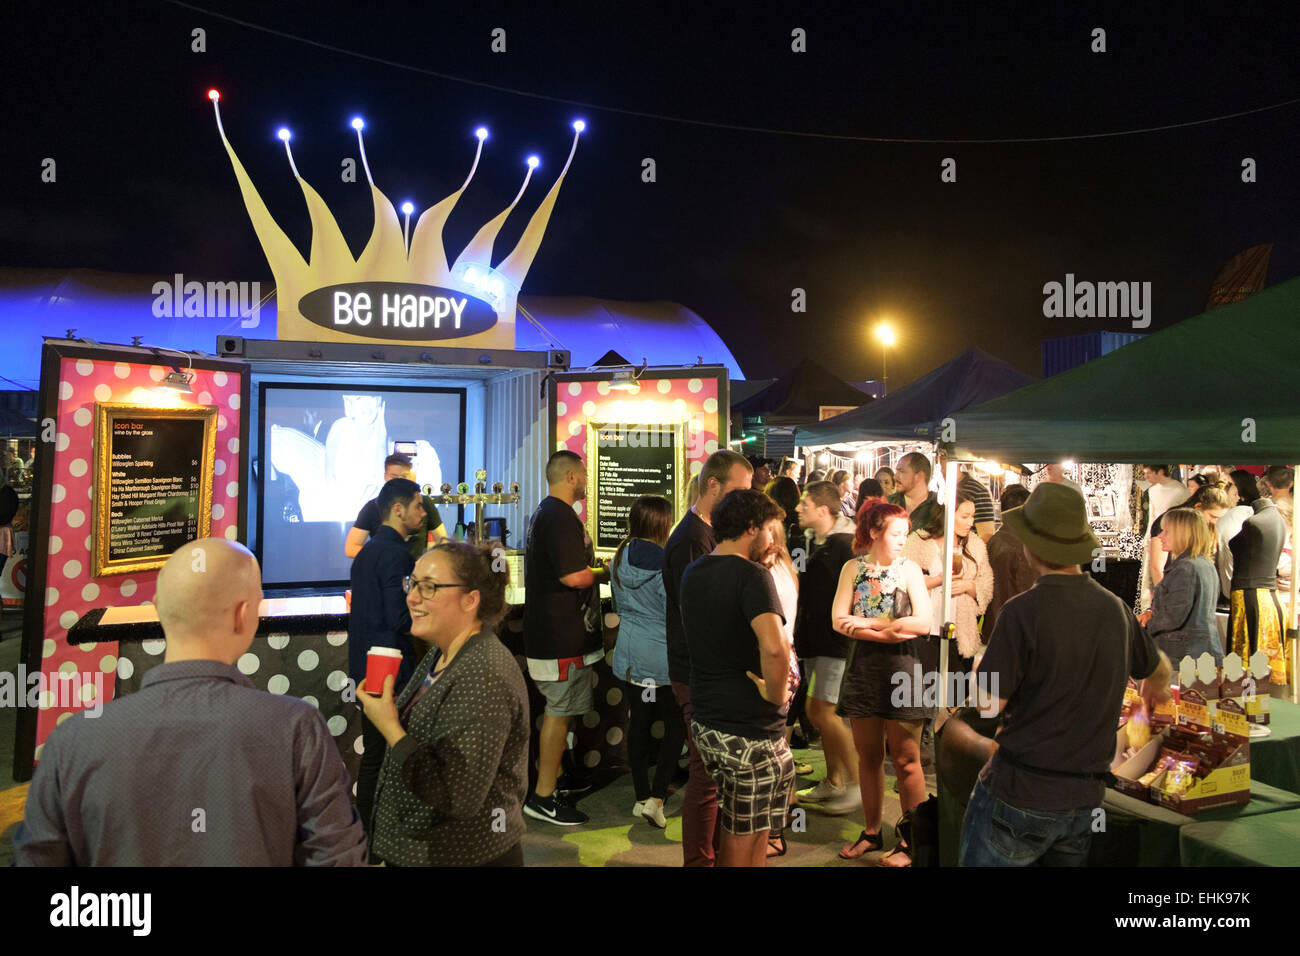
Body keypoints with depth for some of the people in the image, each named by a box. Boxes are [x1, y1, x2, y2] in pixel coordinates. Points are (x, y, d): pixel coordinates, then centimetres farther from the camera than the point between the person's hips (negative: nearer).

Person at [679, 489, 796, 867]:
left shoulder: (693, 573, 8)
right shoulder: (751, 575, -18)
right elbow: (774, 648, -35)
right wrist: (777, 693, -18)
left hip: (704, 721, 8)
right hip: (749, 730, -8)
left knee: (733, 829, 22)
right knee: (746, 841, 7)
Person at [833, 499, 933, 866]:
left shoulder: (909, 570, -3)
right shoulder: (853, 568, 3)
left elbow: (923, 623, -14)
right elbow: (839, 620, -7)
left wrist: (867, 623, -12)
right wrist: (888, 631, -15)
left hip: (900, 670, -3)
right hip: (862, 668, 3)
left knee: (905, 759, 3)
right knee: (868, 755, 12)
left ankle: (911, 842, 15)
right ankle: (871, 833, 26)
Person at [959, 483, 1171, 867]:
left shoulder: (1023, 611, -19)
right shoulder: (1115, 608, 2)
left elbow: (989, 705, -15)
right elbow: (1159, 669, 22)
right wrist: (1156, 691, 46)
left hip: (1020, 792, -6)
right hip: (1084, 797, 6)